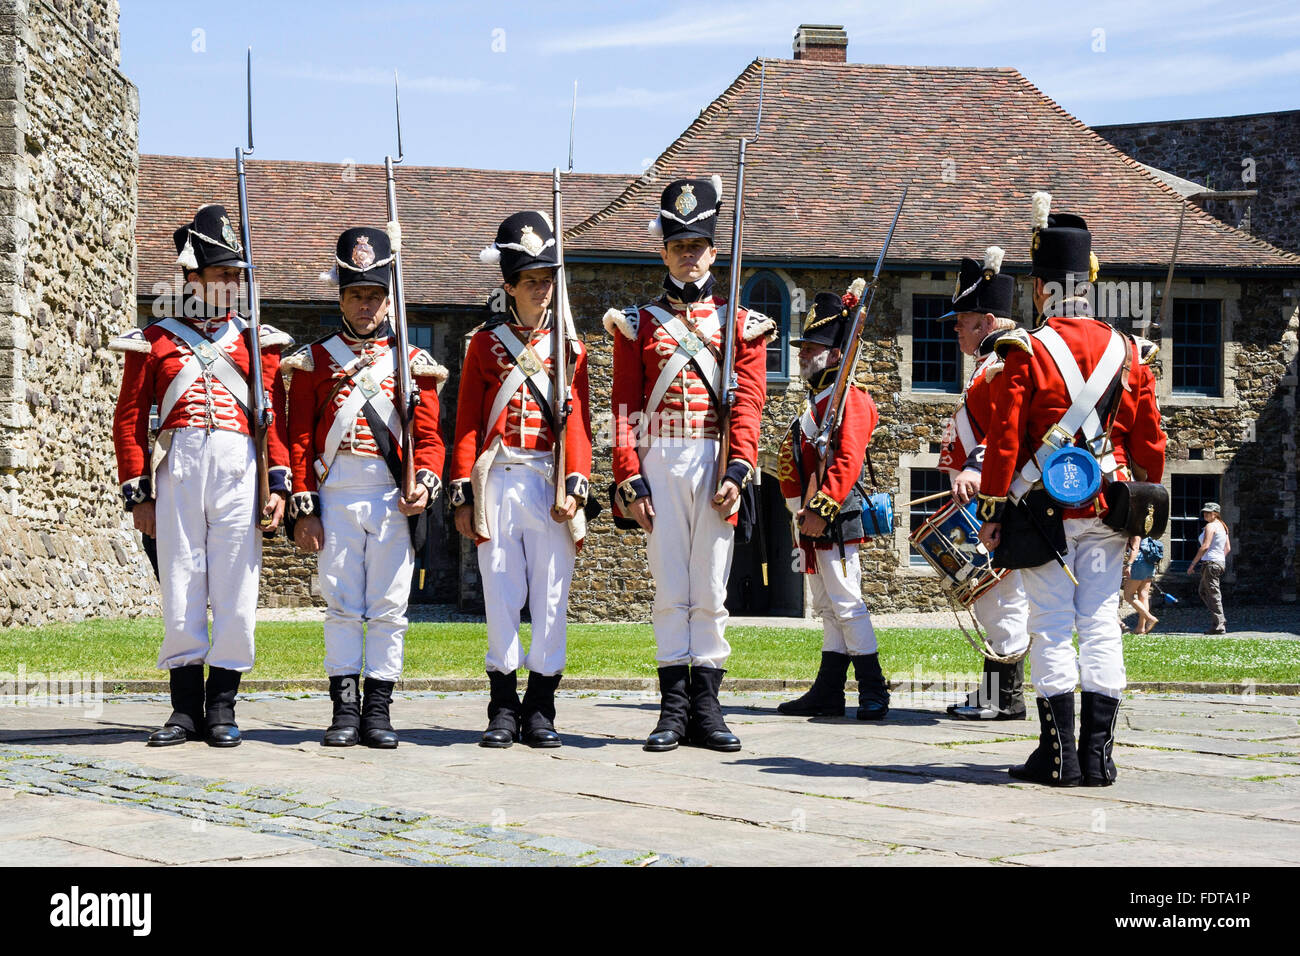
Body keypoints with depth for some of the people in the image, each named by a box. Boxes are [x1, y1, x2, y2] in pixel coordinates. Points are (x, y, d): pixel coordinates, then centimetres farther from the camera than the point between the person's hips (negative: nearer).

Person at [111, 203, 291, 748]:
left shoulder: (256, 341, 15)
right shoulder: (154, 342, 11)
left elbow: (276, 417, 9)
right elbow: (129, 421, 8)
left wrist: (279, 487, -2)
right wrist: (138, 494, 1)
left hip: (239, 469, 1)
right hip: (177, 472, 0)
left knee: (235, 594, -1)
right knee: (180, 590, 1)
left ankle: (222, 708, 8)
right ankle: (186, 709, 9)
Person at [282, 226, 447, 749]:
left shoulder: (413, 362, 10)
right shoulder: (314, 359, 9)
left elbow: (428, 435, 6)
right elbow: (299, 437, 5)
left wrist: (424, 484, -13)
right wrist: (304, 508, -2)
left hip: (395, 497, 0)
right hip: (335, 494, 0)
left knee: (388, 606, 1)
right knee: (342, 604, 0)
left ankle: (378, 710, 6)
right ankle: (345, 710, 4)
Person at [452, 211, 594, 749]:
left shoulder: (569, 345, 10)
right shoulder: (485, 343, 9)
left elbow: (576, 420, 3)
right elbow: (468, 423, 7)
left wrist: (575, 486, -9)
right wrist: (463, 493, -1)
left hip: (551, 482, 0)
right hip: (498, 481, 0)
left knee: (550, 597, 0)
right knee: (501, 597, 0)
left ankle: (540, 709, 9)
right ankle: (503, 709, 8)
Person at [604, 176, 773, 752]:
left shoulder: (740, 324, 10)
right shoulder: (638, 324, 10)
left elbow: (747, 403, 1)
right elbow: (625, 406, 4)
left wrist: (737, 471, -11)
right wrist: (628, 479, -6)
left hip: (716, 461, 0)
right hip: (660, 462, 0)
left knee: (710, 591, 2)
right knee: (670, 590, 0)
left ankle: (706, 710, 7)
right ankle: (674, 709, 4)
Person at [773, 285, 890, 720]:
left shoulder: (848, 398, -11)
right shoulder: (817, 398, 19)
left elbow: (847, 460, -21)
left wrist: (822, 509, -24)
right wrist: (803, 509, 17)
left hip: (837, 521, -10)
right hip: (815, 520, 10)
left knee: (846, 605, -8)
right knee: (827, 607, 11)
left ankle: (873, 693, -3)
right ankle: (828, 694, 15)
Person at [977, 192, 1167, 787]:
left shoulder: (1027, 352, -8)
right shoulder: (1128, 353, 6)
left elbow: (1003, 439, -9)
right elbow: (1150, 442, 9)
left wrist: (991, 511, -3)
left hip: (1045, 508, -3)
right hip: (1108, 510, 4)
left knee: (1052, 627, 0)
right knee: (1101, 625, 5)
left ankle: (1058, 754, 0)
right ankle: (1097, 754, 5)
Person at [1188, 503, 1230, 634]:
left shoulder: (1210, 526, -11)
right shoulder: (1222, 526, 17)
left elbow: (1205, 547, -19)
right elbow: (1228, 548, 19)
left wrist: (1192, 564, -16)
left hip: (1211, 563, -9)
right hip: (1220, 562, 9)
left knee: (1213, 595, -7)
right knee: (1203, 592, 18)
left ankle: (1218, 626, -8)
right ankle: (1221, 620, 13)